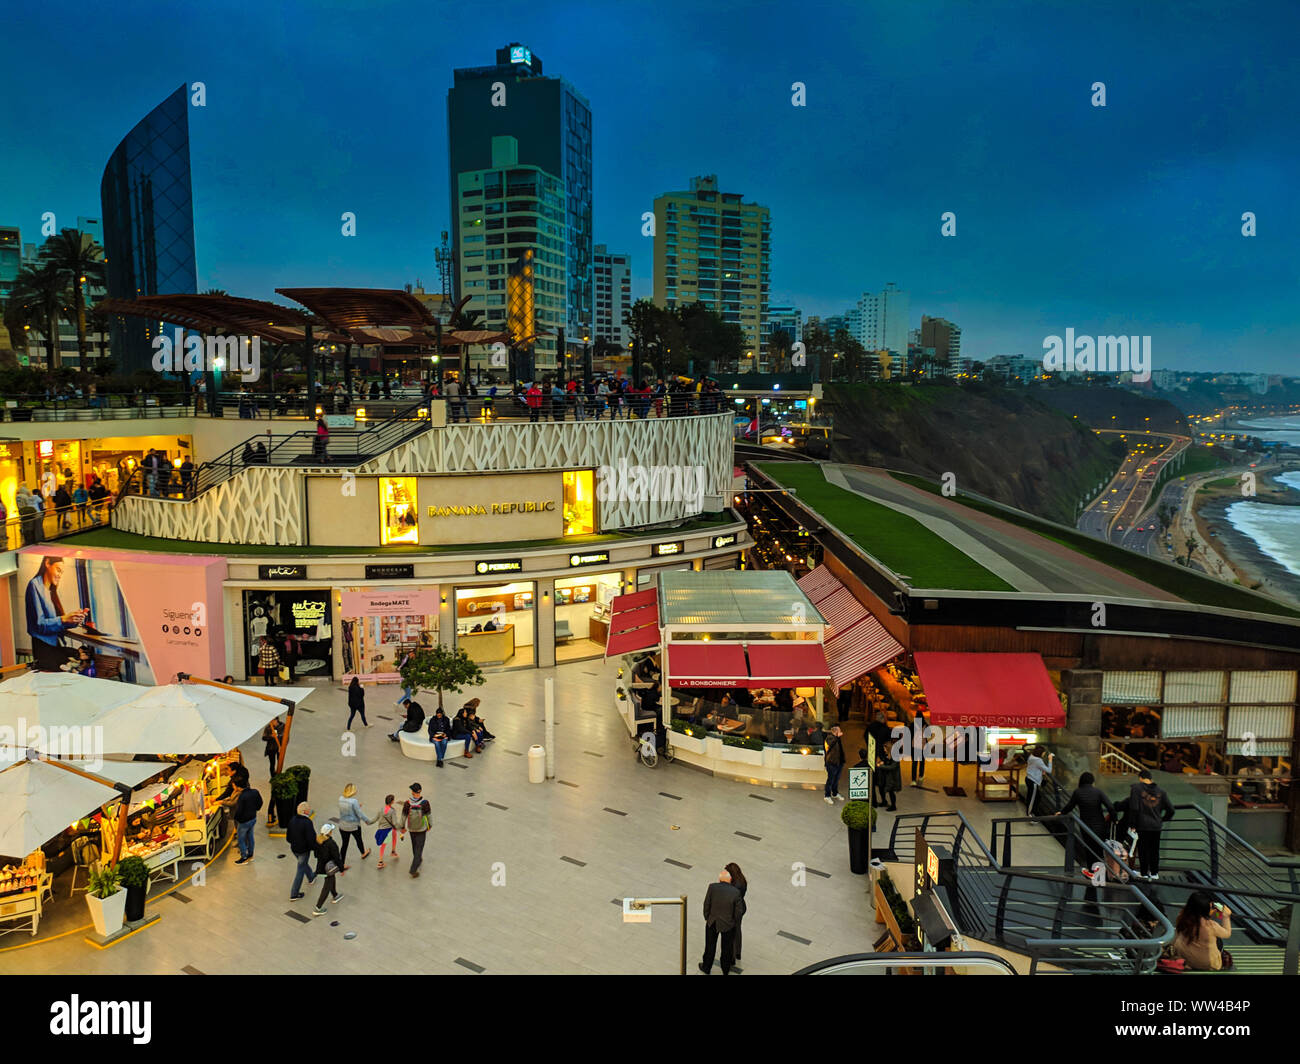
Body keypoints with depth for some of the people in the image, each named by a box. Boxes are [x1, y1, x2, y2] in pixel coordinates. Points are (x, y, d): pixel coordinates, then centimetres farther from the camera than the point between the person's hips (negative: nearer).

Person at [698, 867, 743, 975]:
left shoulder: (712, 887, -20)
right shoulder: (736, 892, -22)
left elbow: (706, 905, -11)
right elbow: (737, 912, -14)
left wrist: (707, 918, 6)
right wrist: (735, 923, 6)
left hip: (712, 922, 0)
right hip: (728, 924, 0)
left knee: (710, 946, 23)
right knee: (727, 947, 23)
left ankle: (706, 967, 43)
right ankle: (725, 970, 42)